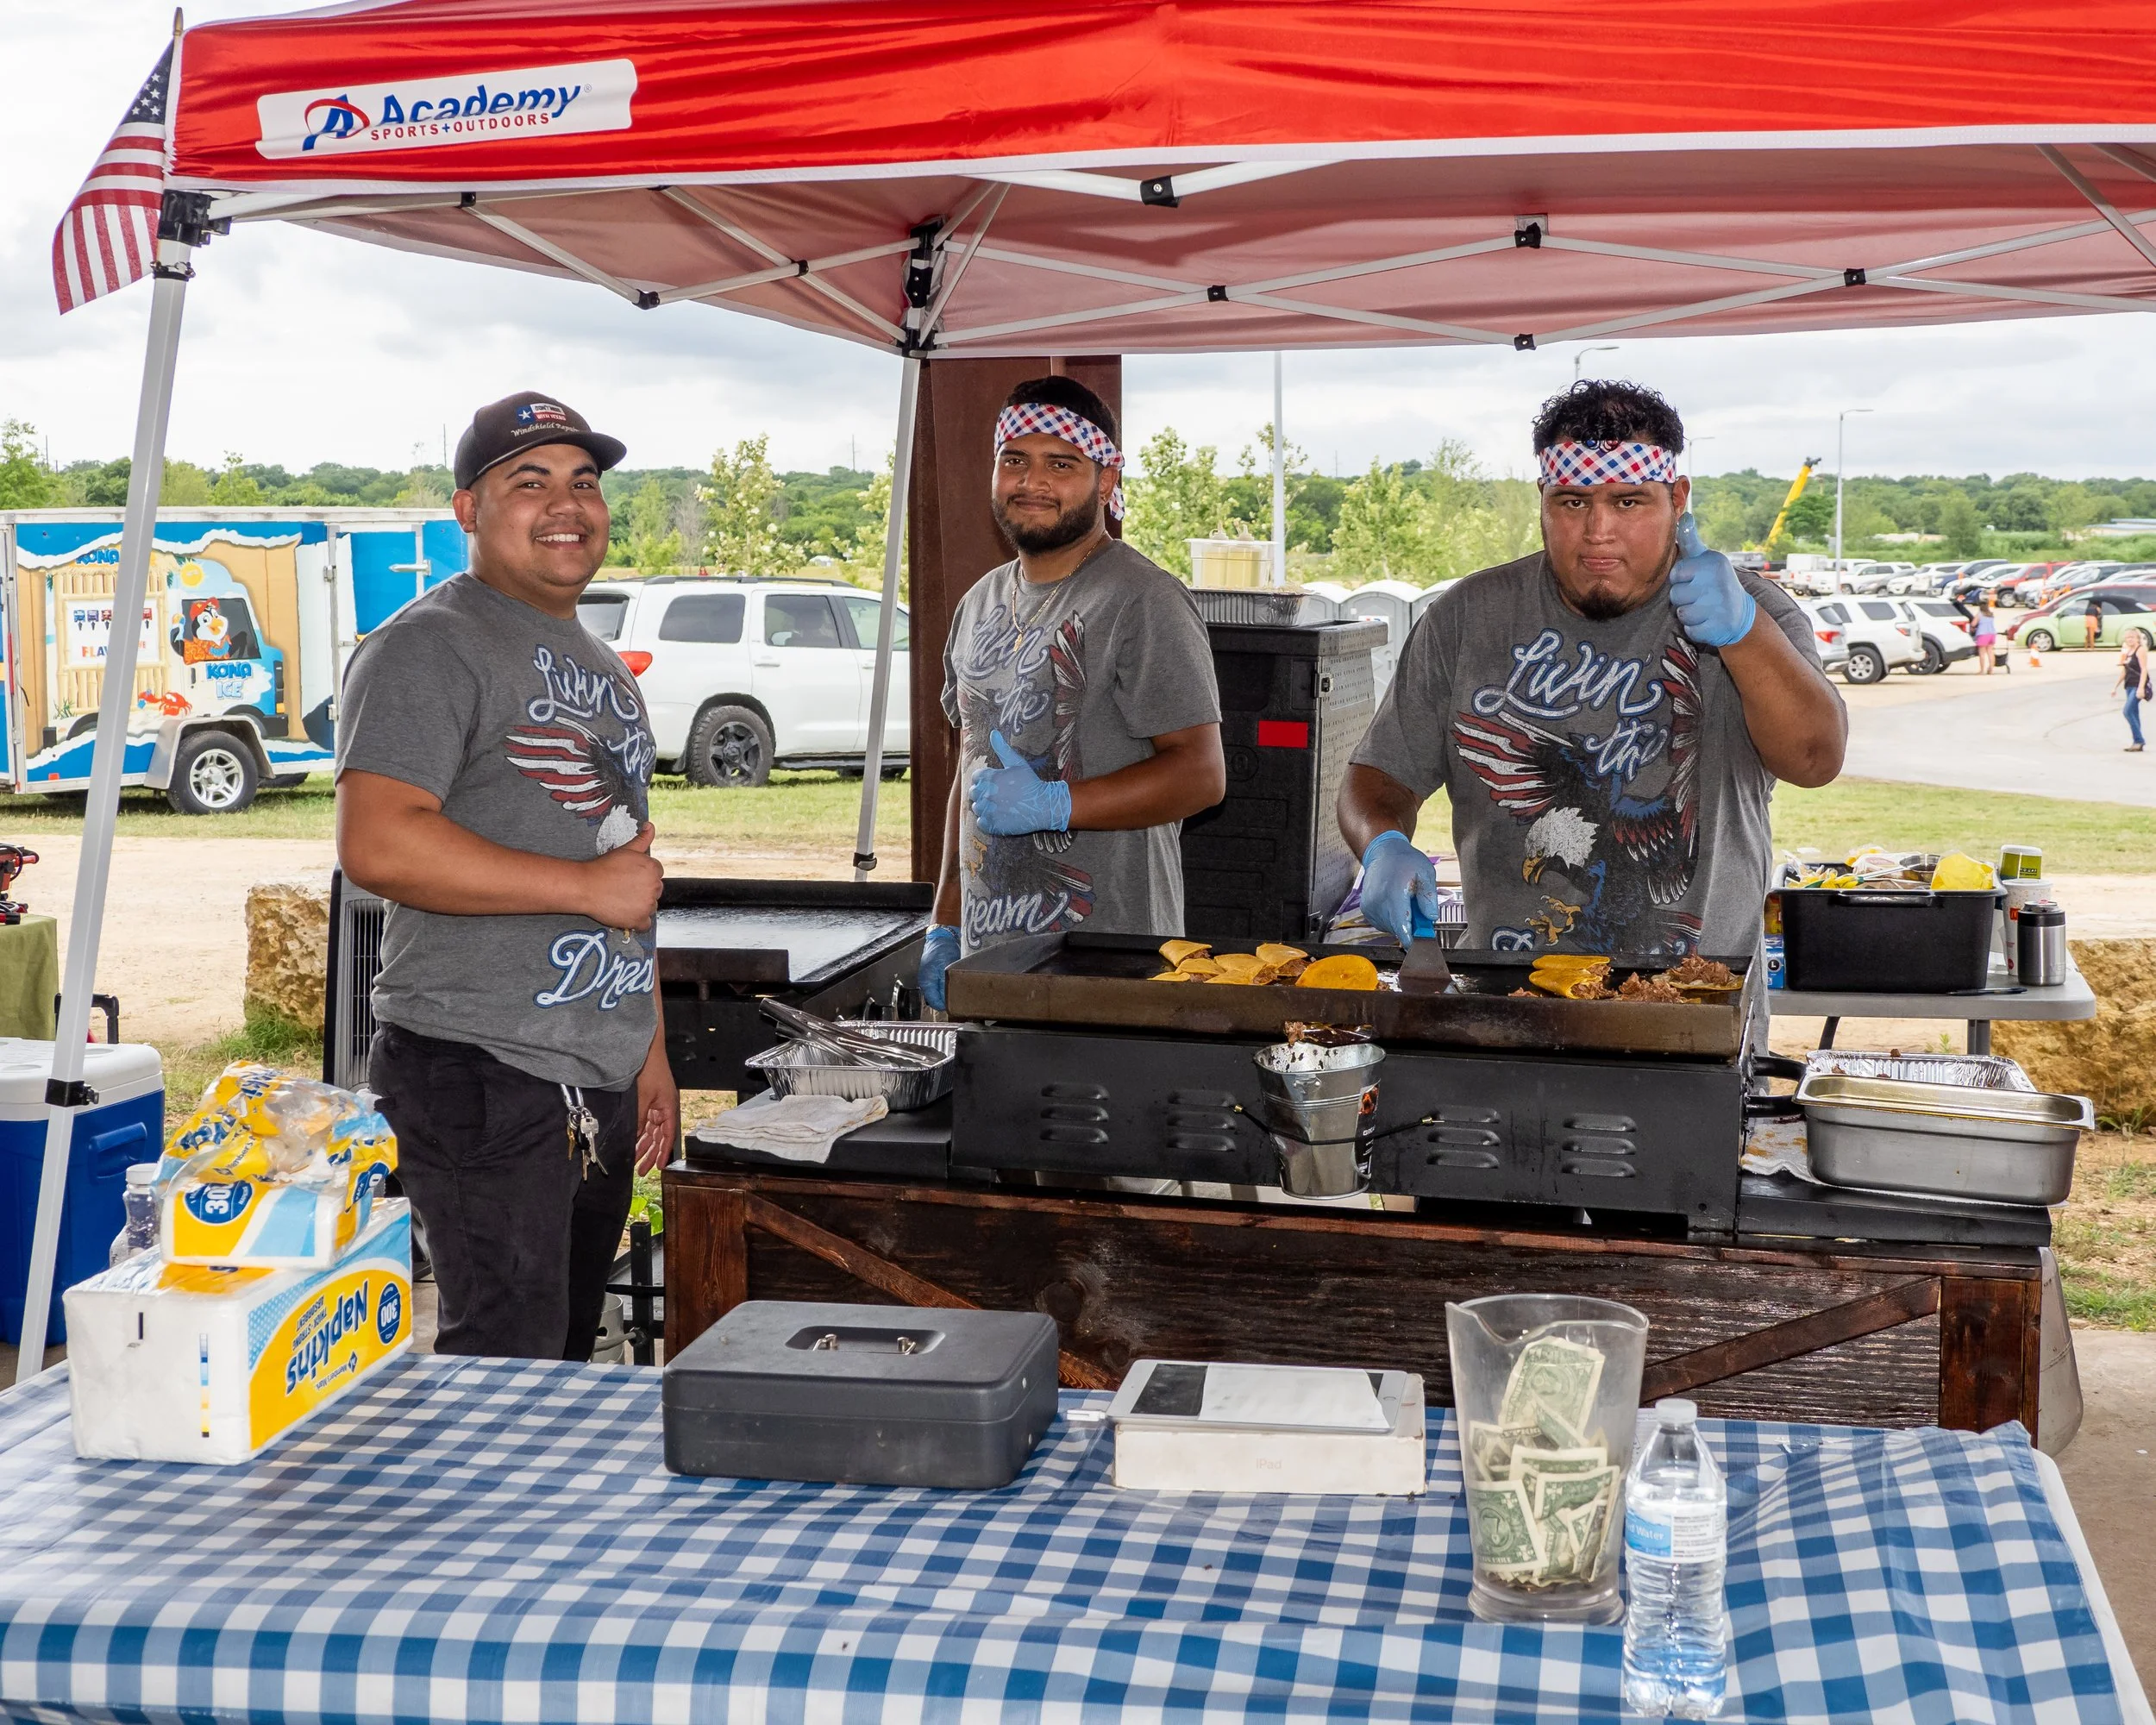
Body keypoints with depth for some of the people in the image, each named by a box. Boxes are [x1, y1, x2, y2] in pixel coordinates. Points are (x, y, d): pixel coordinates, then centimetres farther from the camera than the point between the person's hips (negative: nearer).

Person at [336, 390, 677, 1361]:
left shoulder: (602, 669, 21)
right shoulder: (429, 648, -8)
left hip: (601, 1083, 9)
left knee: (570, 1358, 13)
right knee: (508, 1365, -9)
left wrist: (649, 1048, 20)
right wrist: (586, 886, -18)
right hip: (482, 1073, -8)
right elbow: (377, 845, -23)